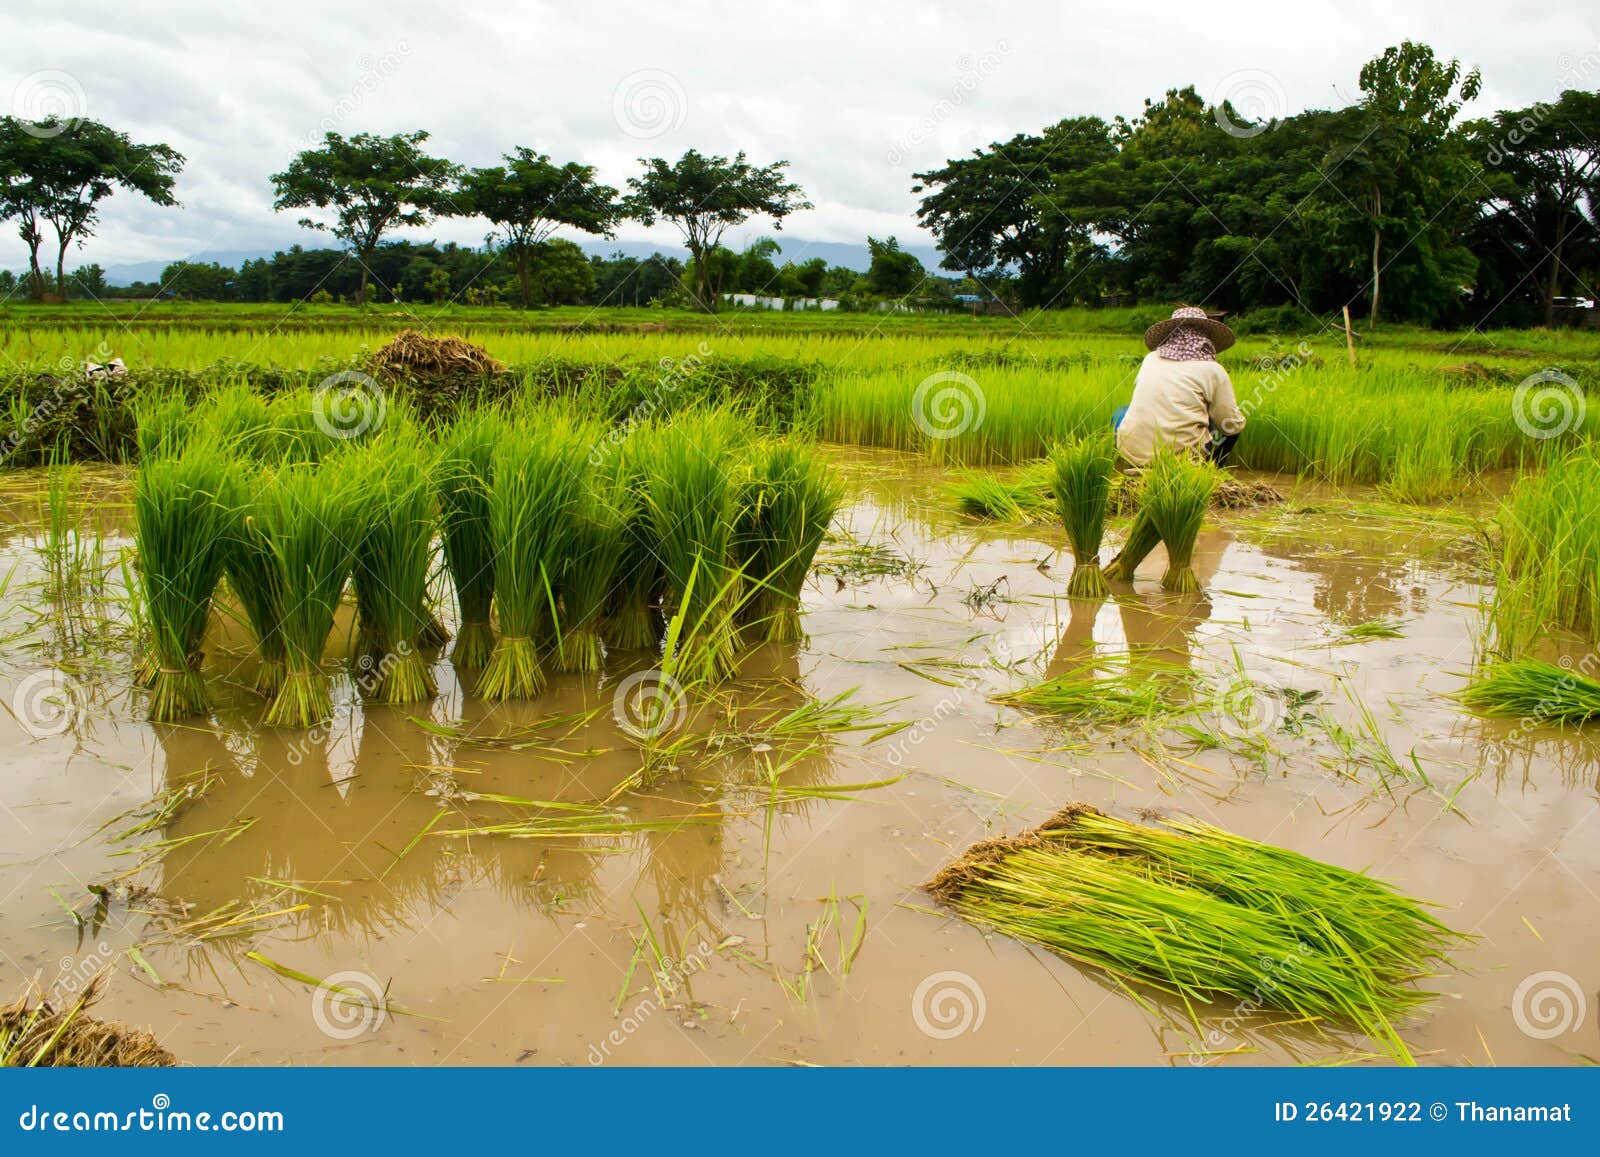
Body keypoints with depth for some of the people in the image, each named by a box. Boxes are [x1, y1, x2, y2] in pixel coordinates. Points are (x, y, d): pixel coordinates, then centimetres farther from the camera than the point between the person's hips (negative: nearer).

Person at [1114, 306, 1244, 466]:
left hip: (1133, 452, 2)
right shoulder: (1213, 370, 0)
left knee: (1122, 412, 34)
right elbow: (1233, 425, 6)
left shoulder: (1150, 359, 11)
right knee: (1234, 428, 22)